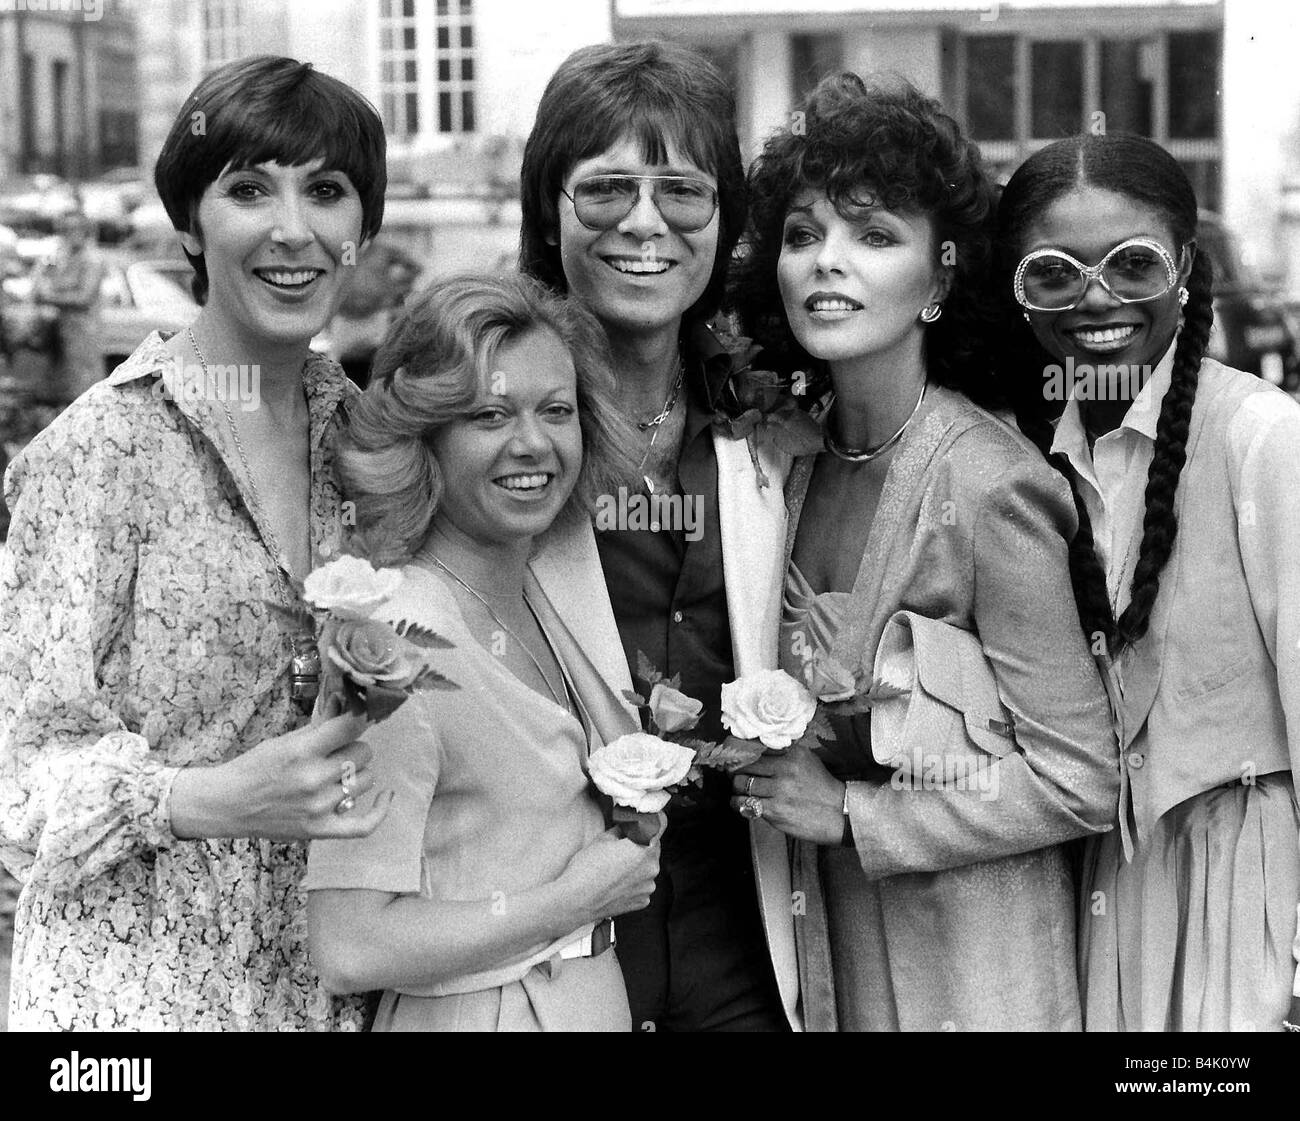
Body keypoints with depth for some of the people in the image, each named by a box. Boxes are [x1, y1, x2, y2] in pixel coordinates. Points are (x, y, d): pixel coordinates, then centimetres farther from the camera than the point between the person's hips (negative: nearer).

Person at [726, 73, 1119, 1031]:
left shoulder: (985, 483, -20)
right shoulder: (799, 458, -1)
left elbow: (1080, 783, -18)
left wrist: (847, 811, -17)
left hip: (970, 977, -6)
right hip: (827, 947, 6)